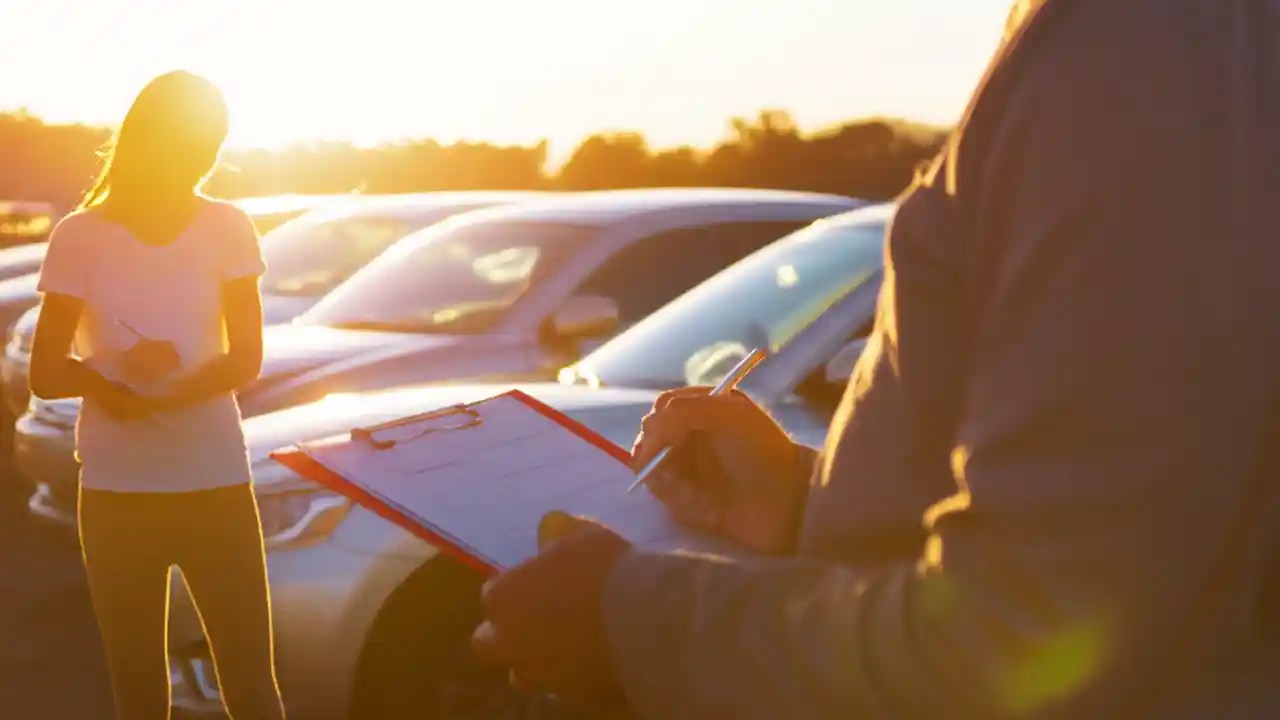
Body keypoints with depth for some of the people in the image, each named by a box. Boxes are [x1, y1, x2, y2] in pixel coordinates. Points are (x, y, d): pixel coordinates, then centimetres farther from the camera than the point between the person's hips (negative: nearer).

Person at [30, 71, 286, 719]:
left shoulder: (227, 229, 0)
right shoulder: (81, 236, -3)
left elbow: (245, 360, -4)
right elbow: (45, 373, -3)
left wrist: (152, 396, -18)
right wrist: (113, 374, -23)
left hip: (216, 481, 0)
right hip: (116, 489, 0)